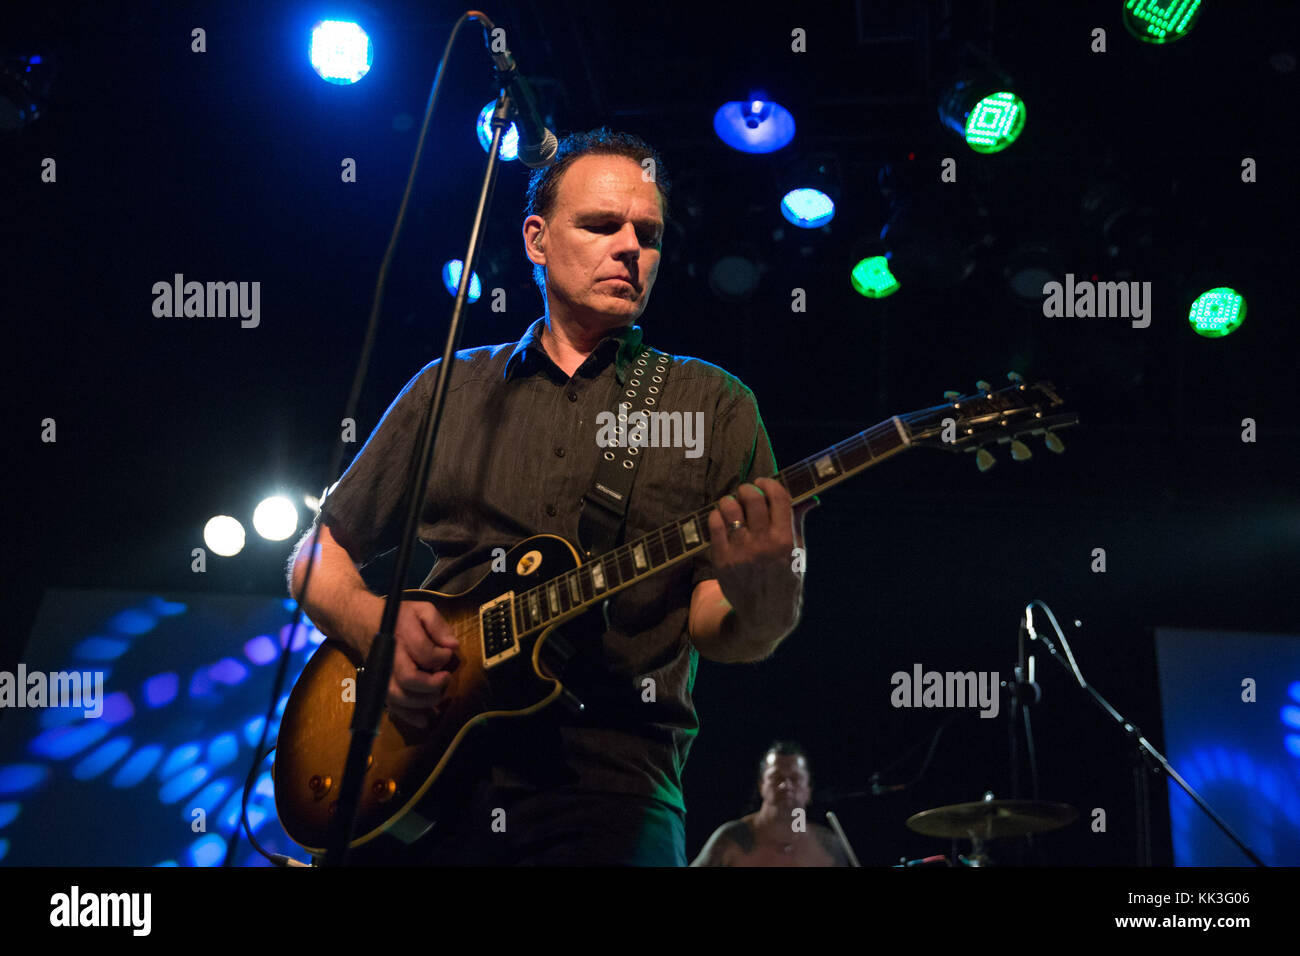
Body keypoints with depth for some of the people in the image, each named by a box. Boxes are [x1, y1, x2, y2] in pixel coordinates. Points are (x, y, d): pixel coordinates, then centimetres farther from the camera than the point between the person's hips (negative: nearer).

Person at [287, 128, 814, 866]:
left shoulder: (714, 406, 10)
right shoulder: (450, 389, 16)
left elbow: (724, 635, 2)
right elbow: (319, 554, 19)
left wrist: (758, 595, -22)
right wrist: (376, 627, -2)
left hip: (609, 777, -2)